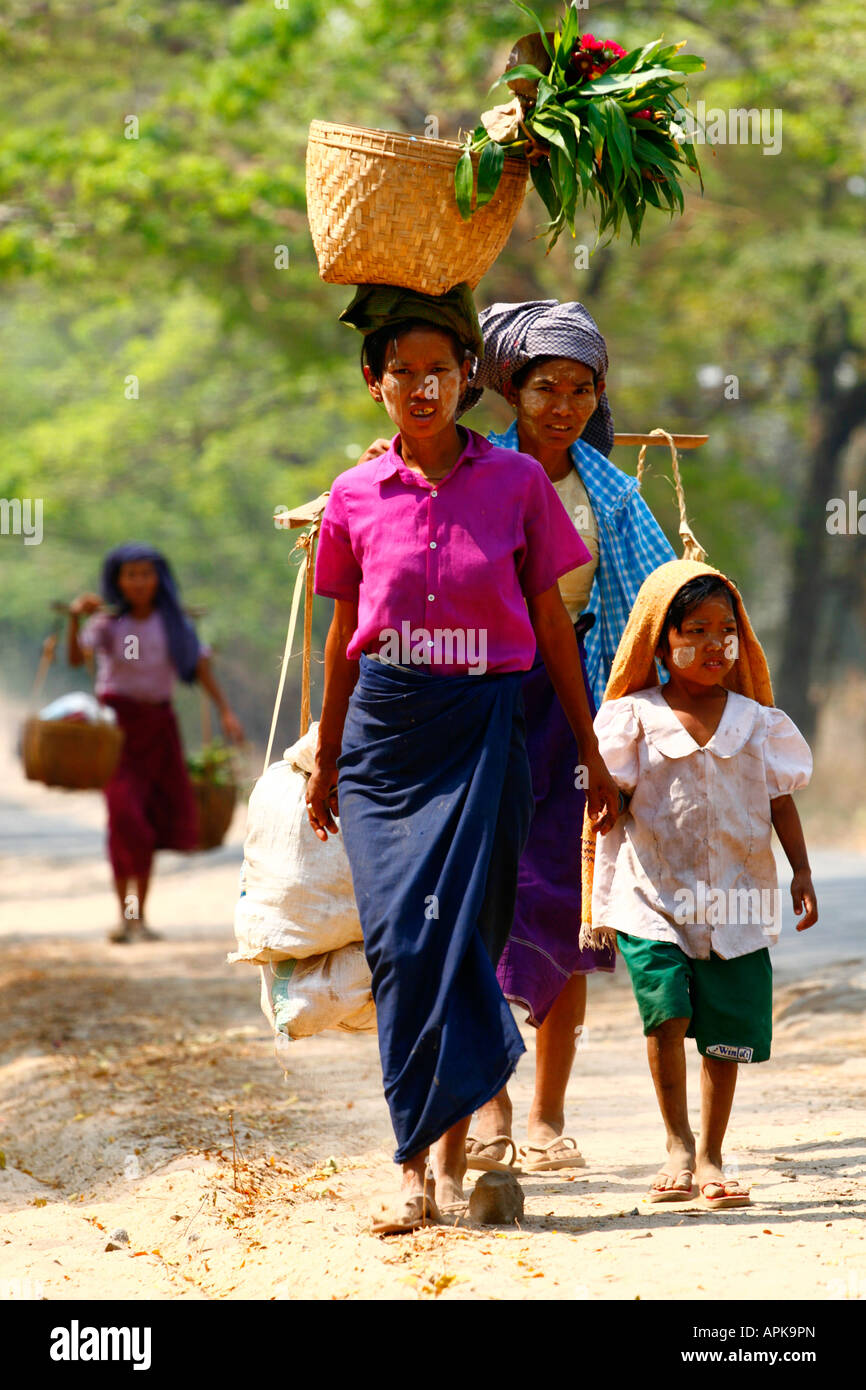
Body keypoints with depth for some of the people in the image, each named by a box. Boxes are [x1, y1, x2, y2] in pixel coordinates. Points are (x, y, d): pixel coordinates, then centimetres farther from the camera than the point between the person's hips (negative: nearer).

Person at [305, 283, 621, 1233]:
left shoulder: (518, 483, 2)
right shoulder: (355, 497, 5)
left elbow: (552, 626, 7)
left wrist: (591, 755, 8)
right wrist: (326, 759, 19)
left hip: (485, 725, -1)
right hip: (386, 728, 1)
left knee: (460, 932, -8)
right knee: (398, 944, -4)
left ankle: (449, 1151, 1)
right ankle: (418, 1164, 1)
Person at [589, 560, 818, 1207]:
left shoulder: (755, 722, 7)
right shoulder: (635, 718, 1)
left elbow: (780, 800, 11)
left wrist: (802, 873, 5)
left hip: (737, 899, 2)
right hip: (655, 893, -2)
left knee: (726, 1031, 1)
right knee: (666, 1008, -18)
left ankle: (710, 1158, 15)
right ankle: (678, 1146, -1)